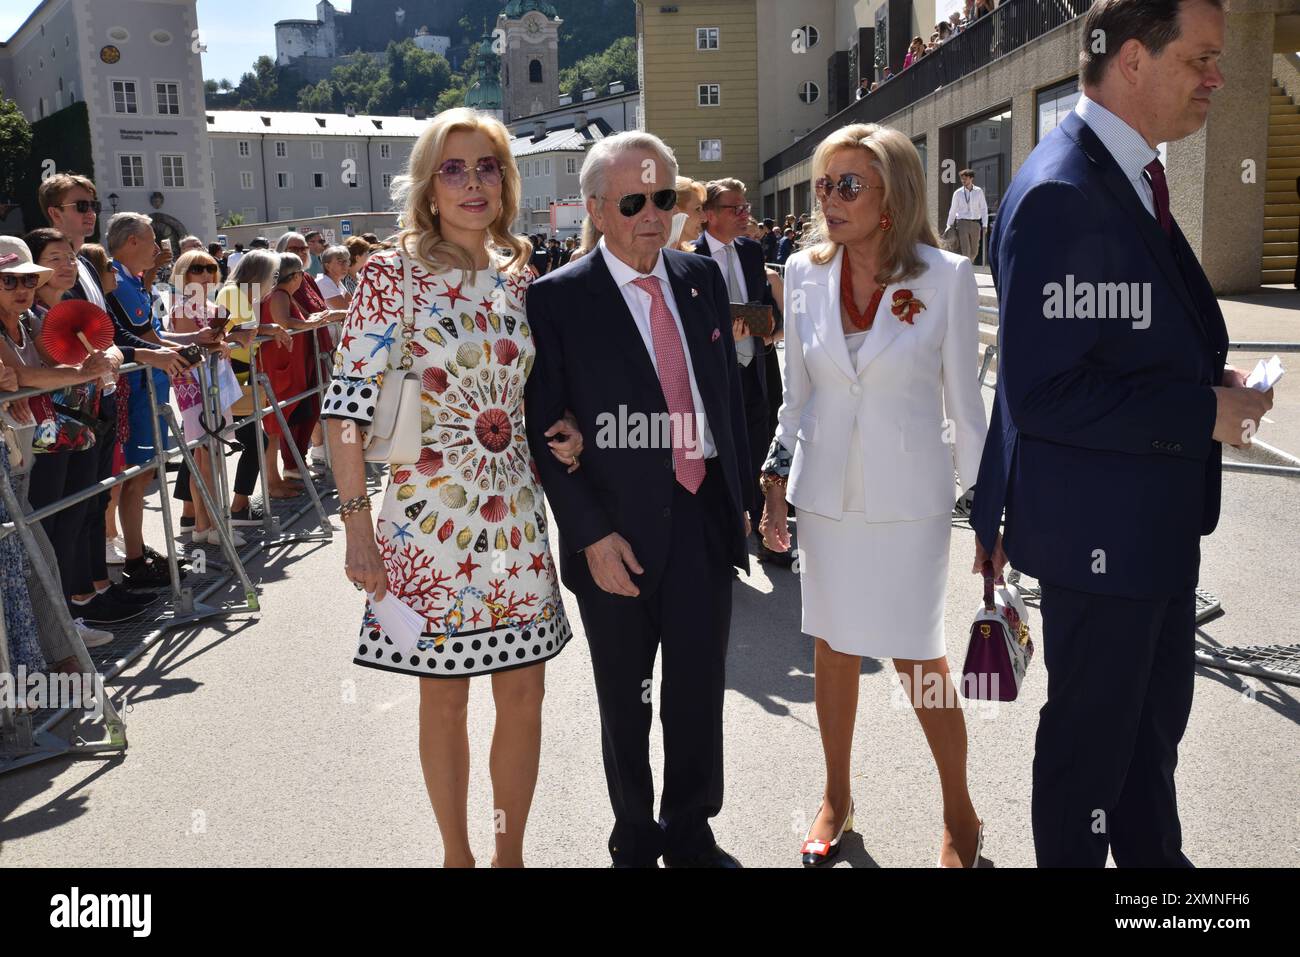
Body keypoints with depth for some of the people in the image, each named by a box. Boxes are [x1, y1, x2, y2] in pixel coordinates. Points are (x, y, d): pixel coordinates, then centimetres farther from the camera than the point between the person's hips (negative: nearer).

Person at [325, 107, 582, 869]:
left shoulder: (521, 277, 7)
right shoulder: (393, 274, -8)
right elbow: (349, 406, -10)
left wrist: (566, 429, -3)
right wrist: (358, 528, -14)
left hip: (517, 517, 4)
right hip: (429, 520, -4)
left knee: (525, 695, 10)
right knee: (444, 697, 11)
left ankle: (510, 853, 30)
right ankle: (457, 855, 32)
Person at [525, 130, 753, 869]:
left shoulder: (704, 278, 6)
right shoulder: (558, 299, -8)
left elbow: (731, 390, 11)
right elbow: (545, 431, -9)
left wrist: (742, 495, 10)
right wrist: (590, 534, -14)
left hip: (706, 517, 4)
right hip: (619, 533, -3)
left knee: (700, 691, 12)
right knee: (626, 703, 14)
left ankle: (691, 833, 34)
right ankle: (635, 838, 36)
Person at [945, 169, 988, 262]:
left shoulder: (979, 192, 5)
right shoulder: (957, 193, 3)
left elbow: (984, 209, 6)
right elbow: (953, 210, 10)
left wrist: (985, 225, 1)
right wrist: (949, 225, 13)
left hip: (975, 223, 2)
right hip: (962, 223, -2)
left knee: (974, 251, 8)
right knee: (965, 250, -9)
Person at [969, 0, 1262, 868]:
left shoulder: (1134, 175, 9)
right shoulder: (1062, 194, -23)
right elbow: (1043, 394, -28)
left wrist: (1212, 378, 2)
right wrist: (1203, 411, -21)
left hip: (1155, 512, 10)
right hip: (1098, 522, -10)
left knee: (1156, 714, 25)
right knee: (1094, 728, 9)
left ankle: (1153, 853, 46)